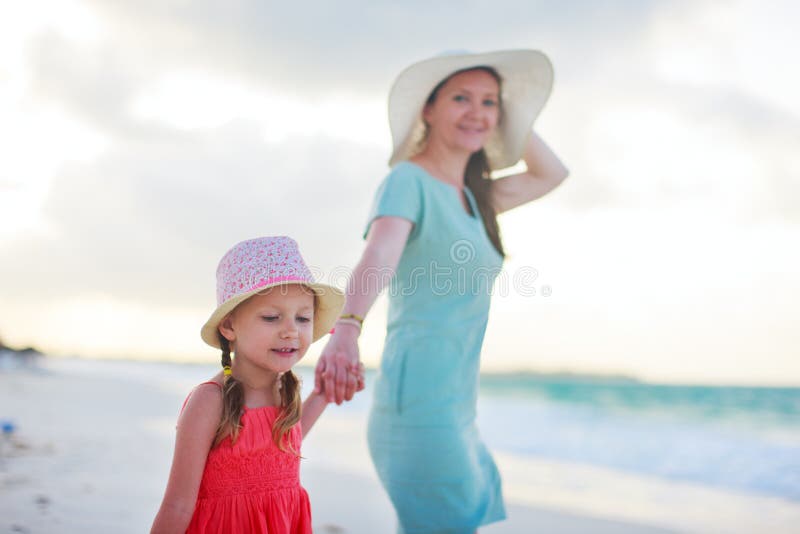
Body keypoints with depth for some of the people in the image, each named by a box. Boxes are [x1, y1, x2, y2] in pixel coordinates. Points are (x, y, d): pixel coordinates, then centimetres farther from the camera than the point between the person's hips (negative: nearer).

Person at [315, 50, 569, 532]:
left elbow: (552, 174, 29)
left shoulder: (472, 196, 16)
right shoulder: (408, 181, -10)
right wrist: (347, 328, -46)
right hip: (421, 402, -9)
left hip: (458, 411, 9)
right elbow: (378, 256, -29)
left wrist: (510, 114, 19)